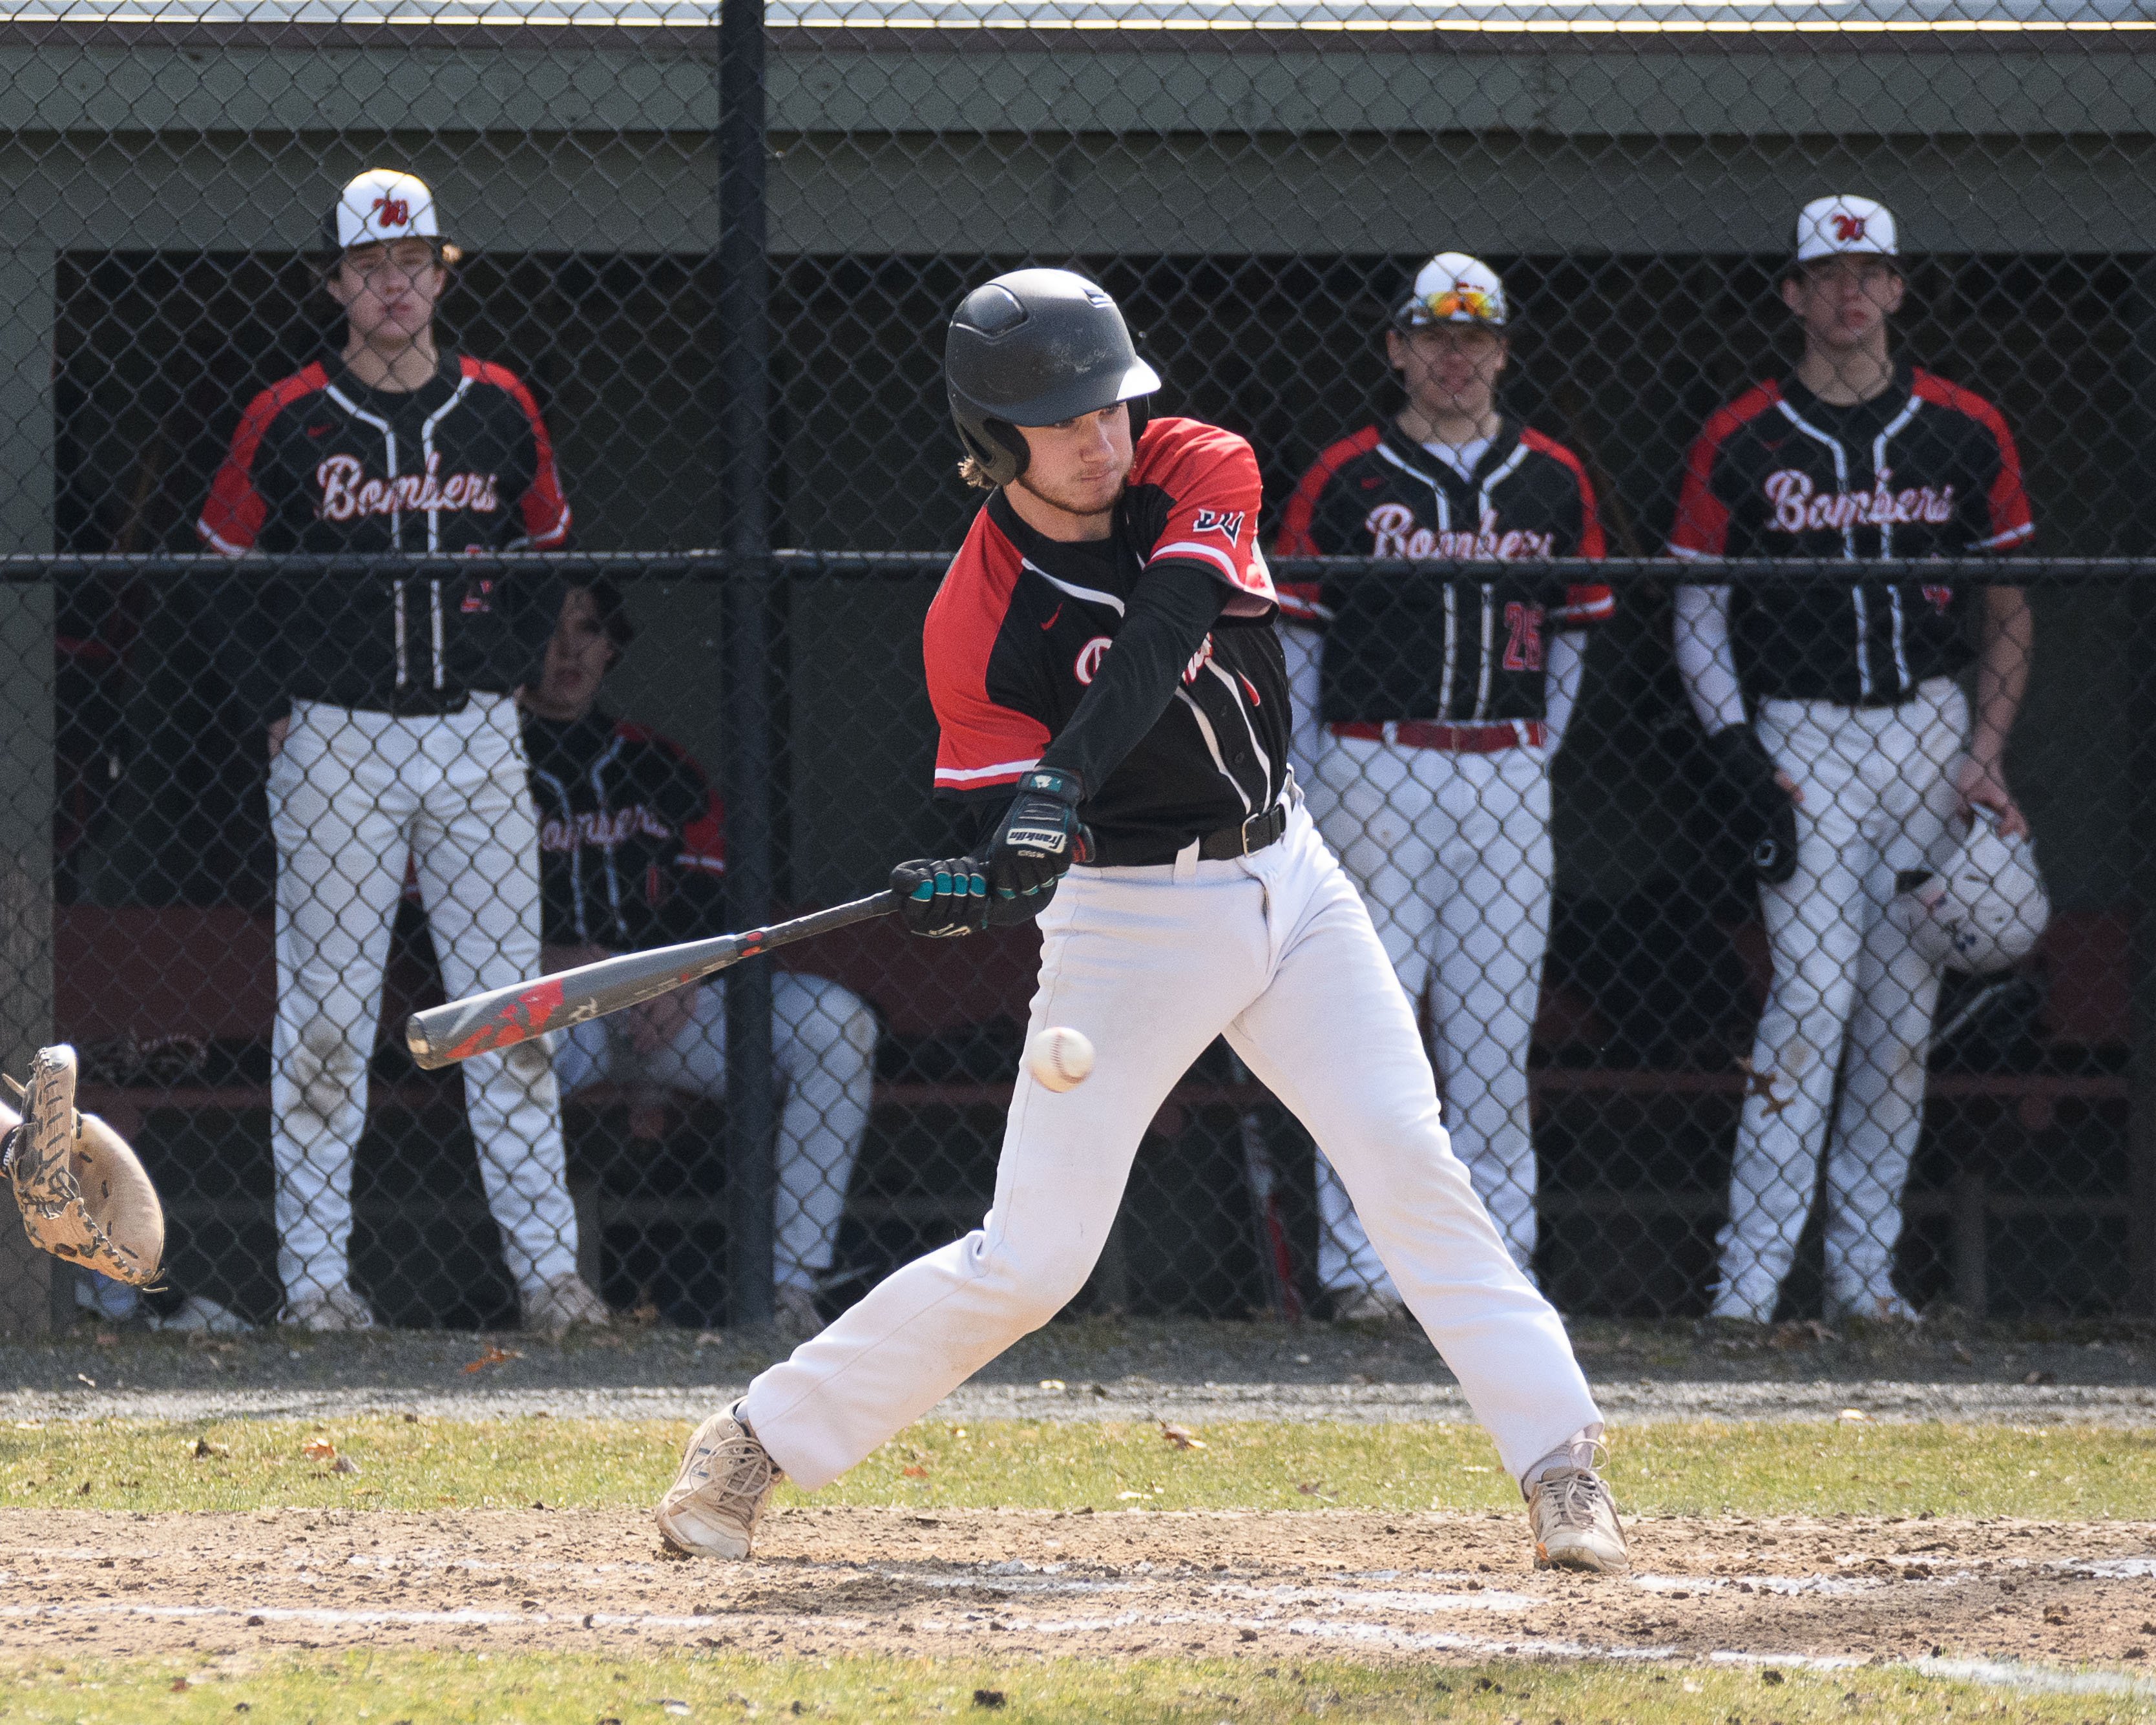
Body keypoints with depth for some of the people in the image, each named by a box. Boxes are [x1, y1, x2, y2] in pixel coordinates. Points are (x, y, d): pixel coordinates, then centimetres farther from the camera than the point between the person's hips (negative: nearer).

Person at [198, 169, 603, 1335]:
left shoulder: (497, 411, 7)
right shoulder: (289, 423, -1)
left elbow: (545, 556, 20)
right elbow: (223, 571, 8)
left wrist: (508, 674, 9)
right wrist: (274, 706, 1)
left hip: (473, 734, 2)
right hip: (335, 742, -2)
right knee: (327, 1009, -1)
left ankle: (547, 1265, 2)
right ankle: (316, 1272, 3)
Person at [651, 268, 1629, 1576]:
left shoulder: (1202, 474, -8)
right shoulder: (975, 624, -15)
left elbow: (1155, 646, -26)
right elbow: (1012, 834, -14)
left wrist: (1059, 791, -39)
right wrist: (972, 888, -38)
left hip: (1285, 876, 3)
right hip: (1130, 918, -3)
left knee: (1410, 1166, -8)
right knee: (1032, 1259, -6)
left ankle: (1560, 1466, -5)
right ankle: (760, 1443, 7)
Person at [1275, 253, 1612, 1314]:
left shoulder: (1553, 482, 10)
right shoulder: (1346, 480, 3)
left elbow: (1570, 634, 17)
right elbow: (1292, 641, 4)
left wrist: (1535, 758, 9)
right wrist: (1299, 802, -1)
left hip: (1507, 778, 3)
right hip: (1375, 772, -3)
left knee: (1496, 1032, 2)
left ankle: (1496, 1262, 6)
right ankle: (1360, 1264, -2)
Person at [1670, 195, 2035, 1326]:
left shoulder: (1964, 435, 5)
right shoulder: (1742, 444, -1)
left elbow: (2007, 612, 11)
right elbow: (1697, 610, 3)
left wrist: (1985, 756, 0)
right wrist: (1738, 753, -10)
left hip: (1929, 735, 3)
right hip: (1803, 738, -3)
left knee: (1903, 1008, 5)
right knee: (1815, 990, -14)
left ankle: (1864, 1269, 12)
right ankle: (1750, 1277, -14)